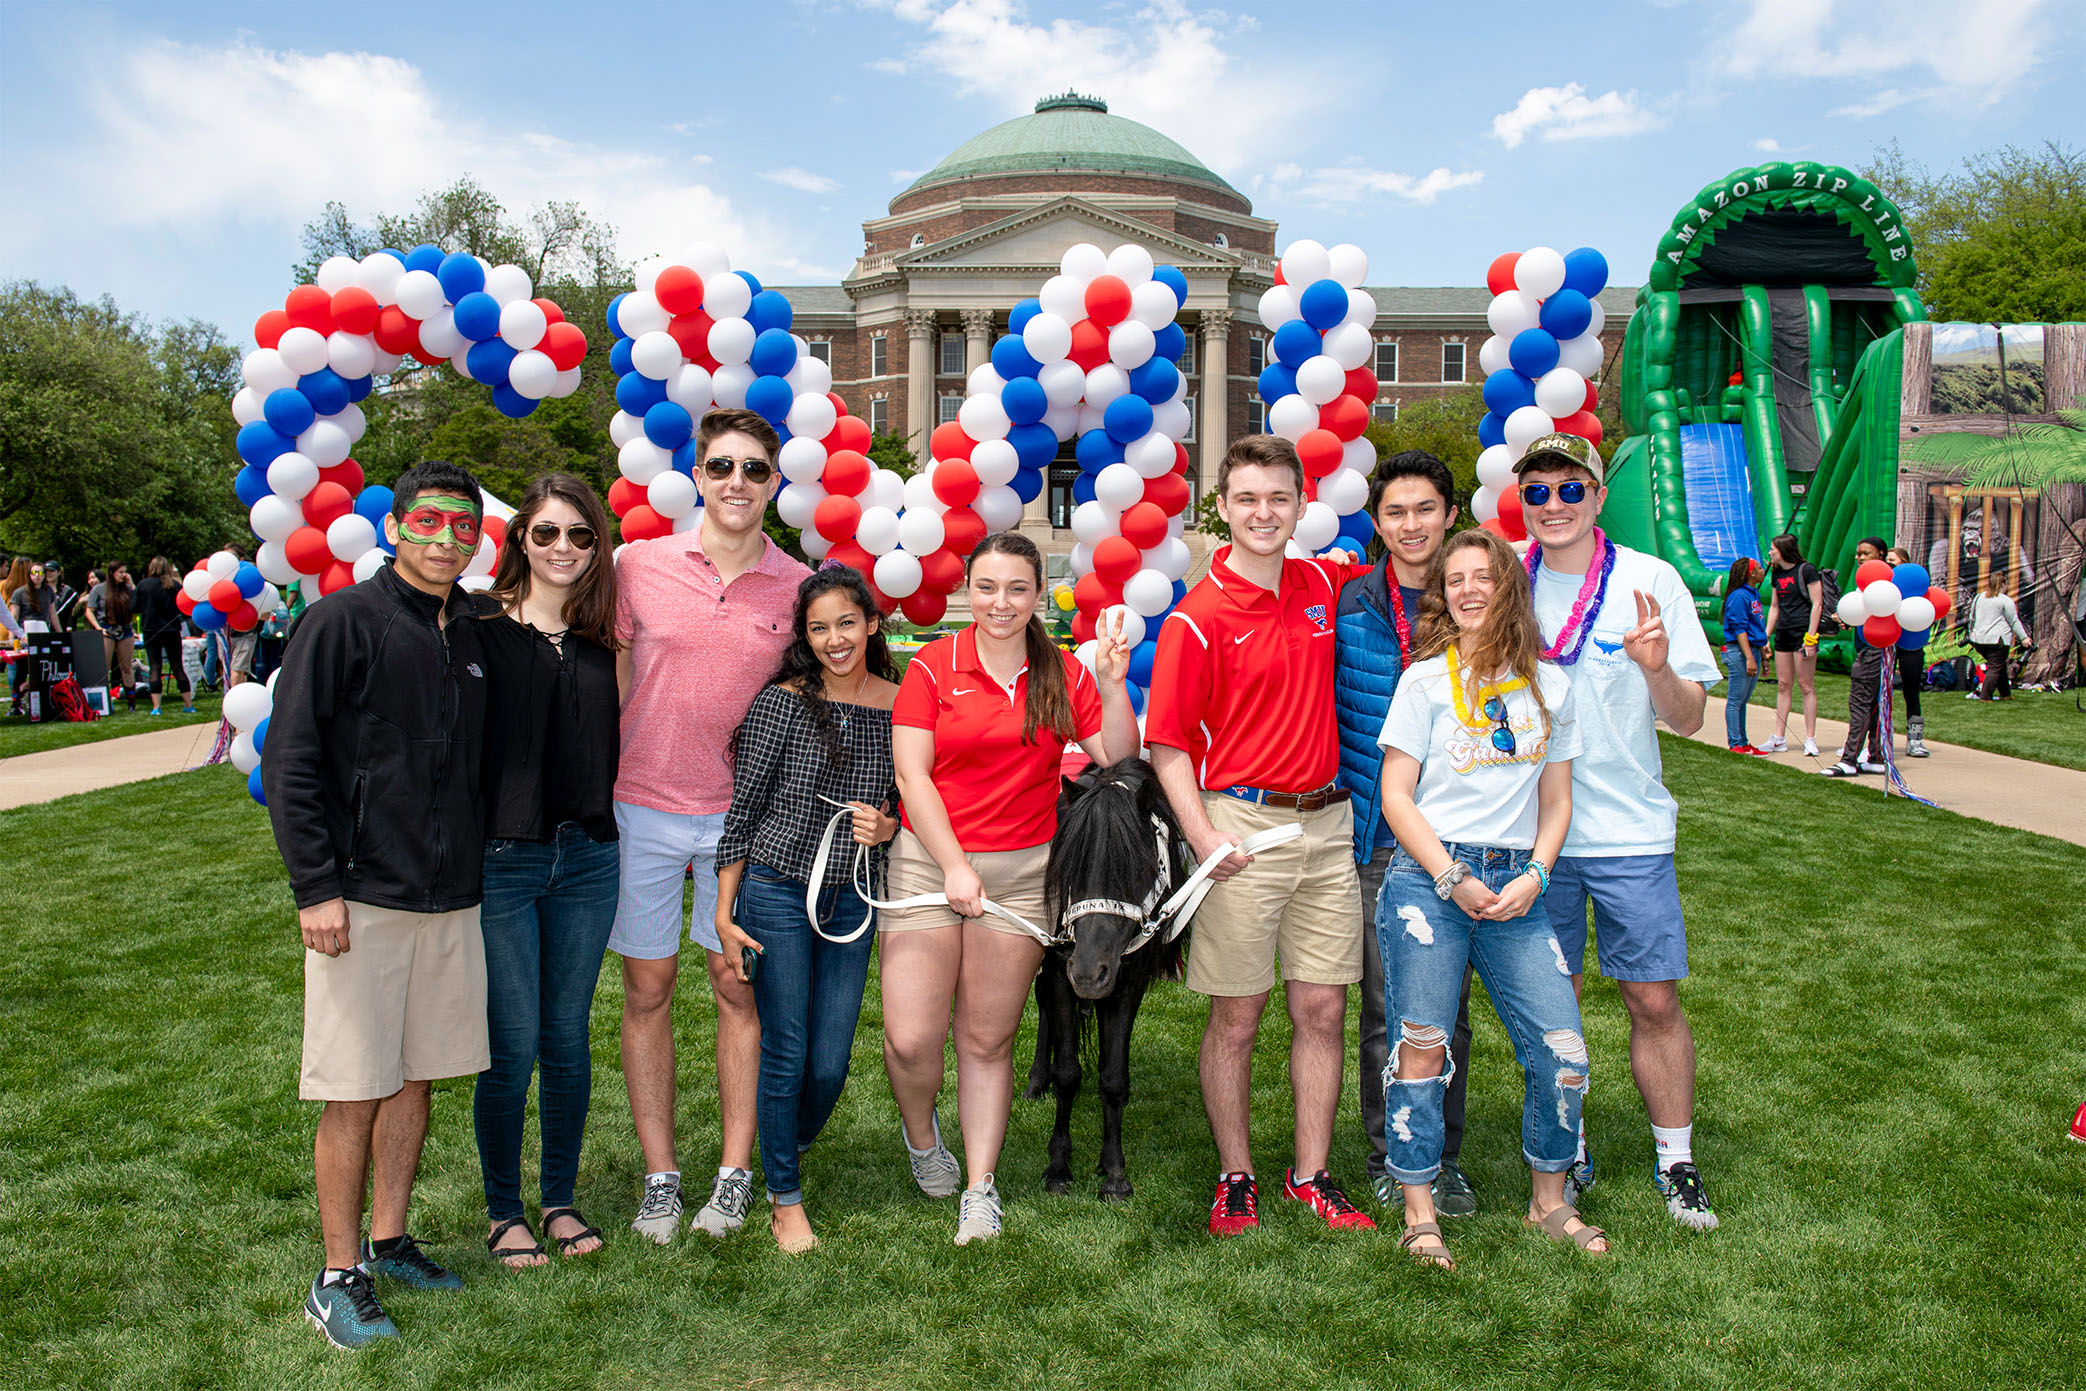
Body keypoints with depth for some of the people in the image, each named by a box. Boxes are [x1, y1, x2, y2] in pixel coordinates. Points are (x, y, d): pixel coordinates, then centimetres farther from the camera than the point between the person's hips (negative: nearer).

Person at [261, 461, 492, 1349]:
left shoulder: (474, 638, 11)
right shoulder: (342, 622, -6)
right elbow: (289, 763, -9)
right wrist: (316, 887, -13)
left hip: (452, 900, 6)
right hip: (362, 898, -5)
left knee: (415, 1078, 13)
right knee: (354, 1092, 0)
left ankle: (389, 1242, 27)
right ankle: (339, 1276, 13)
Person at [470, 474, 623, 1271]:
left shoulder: (602, 639, 8)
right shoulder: (481, 627, -4)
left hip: (586, 856, 4)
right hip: (500, 856, -4)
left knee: (568, 1037, 12)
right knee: (512, 1046, 2)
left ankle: (560, 1197, 28)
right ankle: (502, 1209, 22)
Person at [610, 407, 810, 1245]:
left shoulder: (799, 586, 0)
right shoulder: (639, 565, -1)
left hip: (742, 814, 0)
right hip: (642, 809, 0)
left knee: (739, 985, 6)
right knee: (647, 988, 7)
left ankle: (736, 1173, 19)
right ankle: (659, 1175, 20)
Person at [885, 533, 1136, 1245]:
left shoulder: (1063, 674, 7)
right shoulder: (933, 666, 1)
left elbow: (1118, 760, 2)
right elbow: (912, 775, -4)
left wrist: (1112, 685, -11)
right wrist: (954, 865, -11)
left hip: (1022, 870, 1)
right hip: (929, 860, -1)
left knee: (988, 1039, 6)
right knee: (910, 1039, -5)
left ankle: (980, 1186, 20)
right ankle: (920, 1133, 27)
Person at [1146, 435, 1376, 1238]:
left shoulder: (1324, 585, 8)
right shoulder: (1198, 617, -8)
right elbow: (1167, 743, -9)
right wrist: (1204, 839, -21)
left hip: (1327, 823, 5)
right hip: (1243, 823, -5)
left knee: (1323, 1011, 9)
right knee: (1236, 1018, 4)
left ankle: (1311, 1178, 22)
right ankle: (1235, 1179, 20)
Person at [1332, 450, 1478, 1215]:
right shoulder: (1348, 606, 0)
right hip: (1376, 835, -1)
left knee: (1449, 1003, 9)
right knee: (1384, 1003, 6)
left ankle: (1444, 1157, 24)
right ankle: (1388, 1156, 22)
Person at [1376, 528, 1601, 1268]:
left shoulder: (1551, 685, 12)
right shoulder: (1426, 679, 2)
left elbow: (1556, 802, 14)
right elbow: (1395, 797, -1)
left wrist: (1535, 876, -3)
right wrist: (1455, 879, -10)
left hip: (1516, 886, 3)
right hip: (1428, 879, -3)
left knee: (1564, 1050, -2)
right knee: (1422, 1046, -2)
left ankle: (1549, 1200, 20)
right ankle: (1419, 1211, 12)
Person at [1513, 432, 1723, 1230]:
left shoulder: (1650, 581, -2)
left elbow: (1688, 720, -1)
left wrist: (1659, 668, -21)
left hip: (1629, 831, -1)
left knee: (1655, 999, 2)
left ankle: (1675, 1163, 20)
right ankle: (1567, 1156, 25)